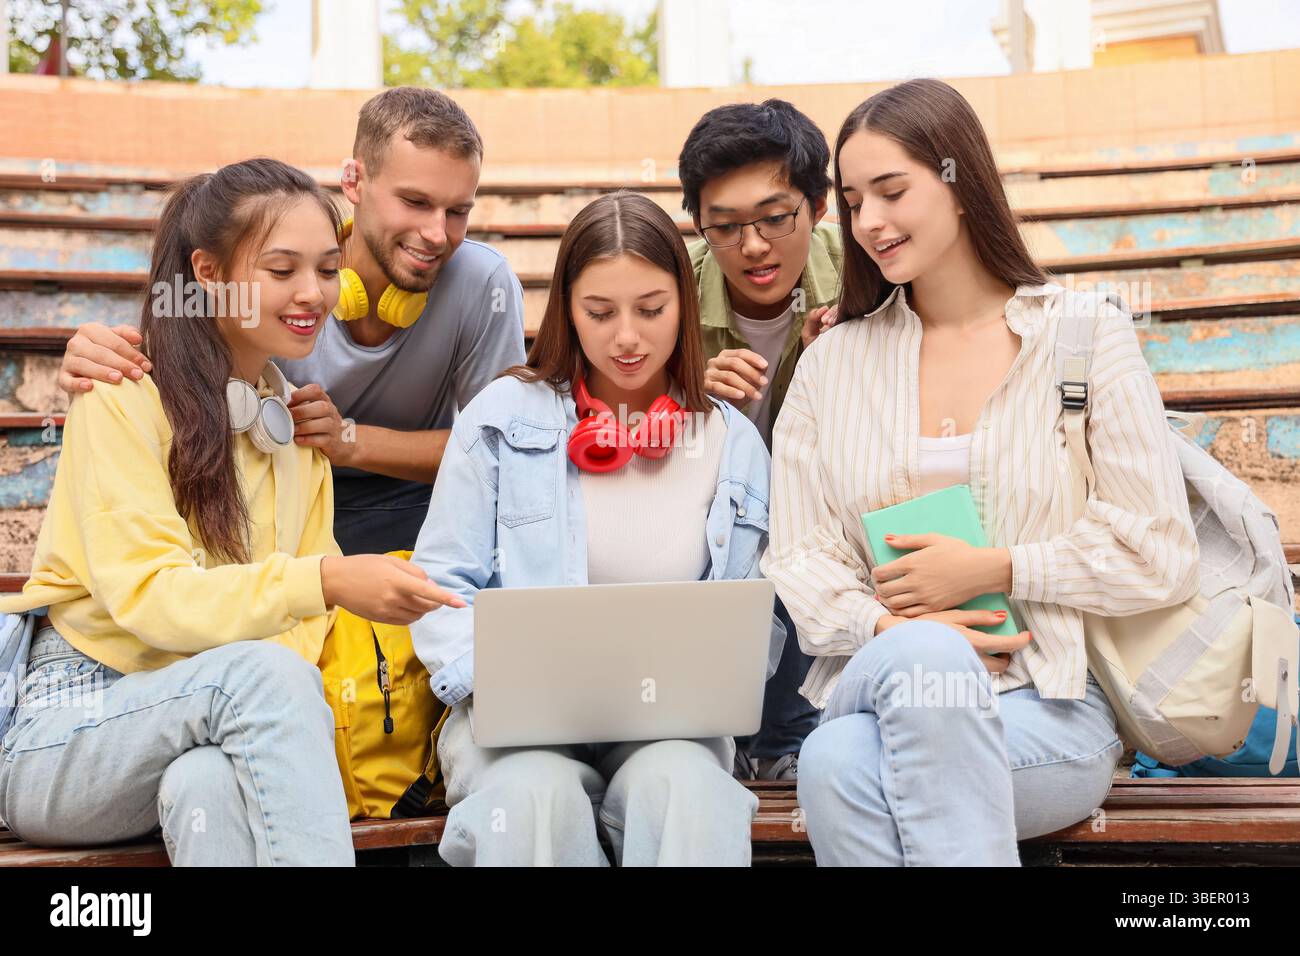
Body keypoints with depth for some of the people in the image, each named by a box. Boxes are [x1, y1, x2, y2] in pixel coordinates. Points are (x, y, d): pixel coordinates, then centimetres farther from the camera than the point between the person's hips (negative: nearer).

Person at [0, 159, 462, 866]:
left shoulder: (296, 422, 13)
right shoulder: (127, 396, -7)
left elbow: (301, 621, 8)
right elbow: (146, 593, -19)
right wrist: (323, 581, -33)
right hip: (63, 745, -4)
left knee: (211, 786, -35)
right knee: (265, 670, -34)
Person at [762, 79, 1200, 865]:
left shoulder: (1088, 336, 5)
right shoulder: (833, 363, 13)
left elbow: (1162, 556, 0)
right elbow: (798, 557, 4)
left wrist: (992, 568, -8)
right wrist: (893, 632, -14)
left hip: (1052, 708, -2)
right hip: (875, 689, 2)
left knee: (838, 767, -33)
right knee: (837, 764, -34)